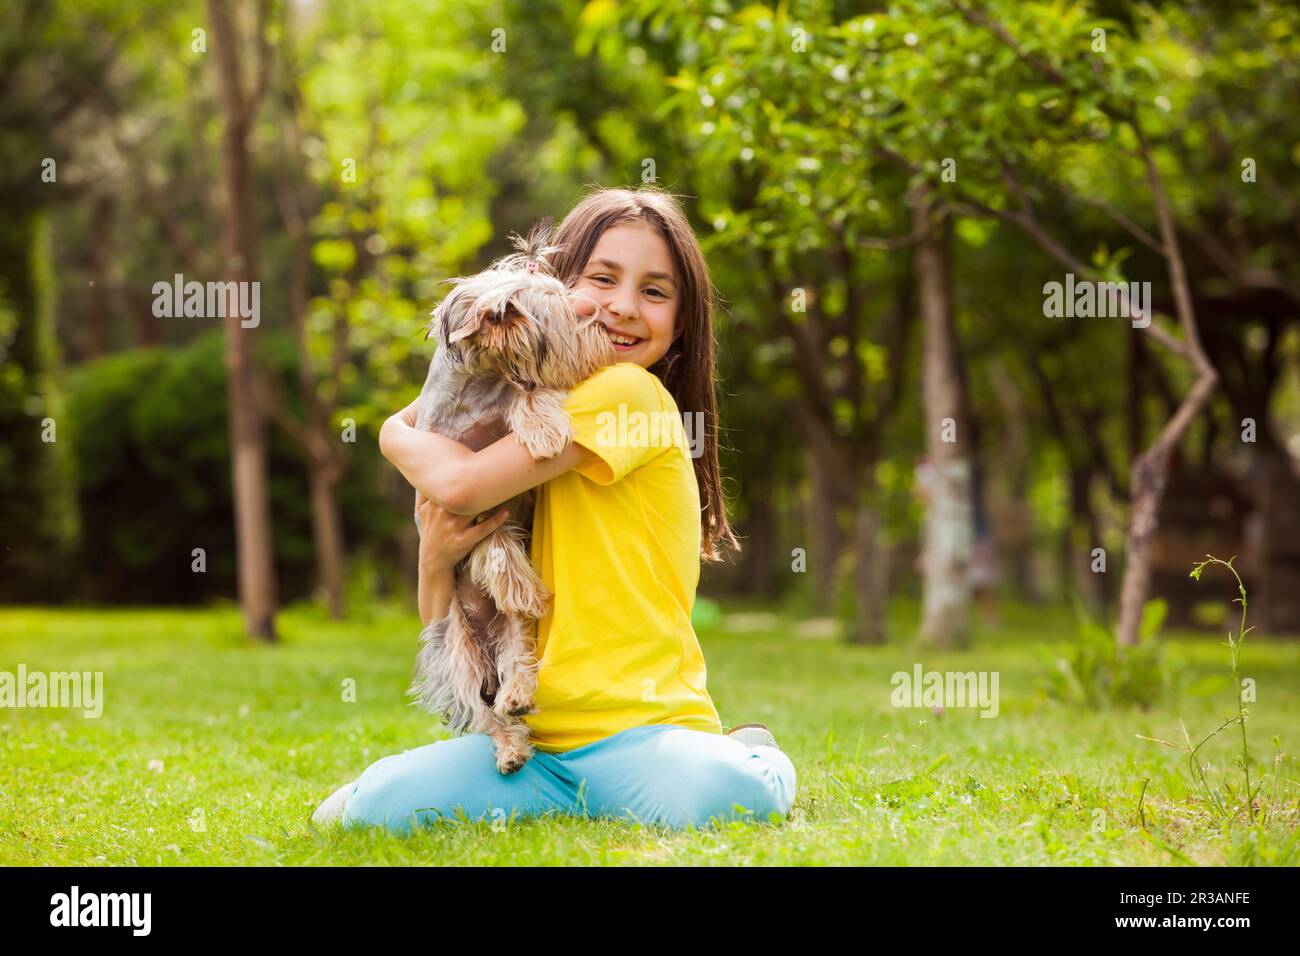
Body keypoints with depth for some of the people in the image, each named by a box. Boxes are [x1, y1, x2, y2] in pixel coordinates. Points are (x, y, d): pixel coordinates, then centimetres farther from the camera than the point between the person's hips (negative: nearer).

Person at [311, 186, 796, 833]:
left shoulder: (631, 391, -8)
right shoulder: (529, 428, 16)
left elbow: (462, 483, -17)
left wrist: (400, 433, 4)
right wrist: (434, 560, -6)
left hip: (643, 729, -6)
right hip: (538, 733, 6)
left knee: (713, 797, -37)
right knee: (382, 801, -20)